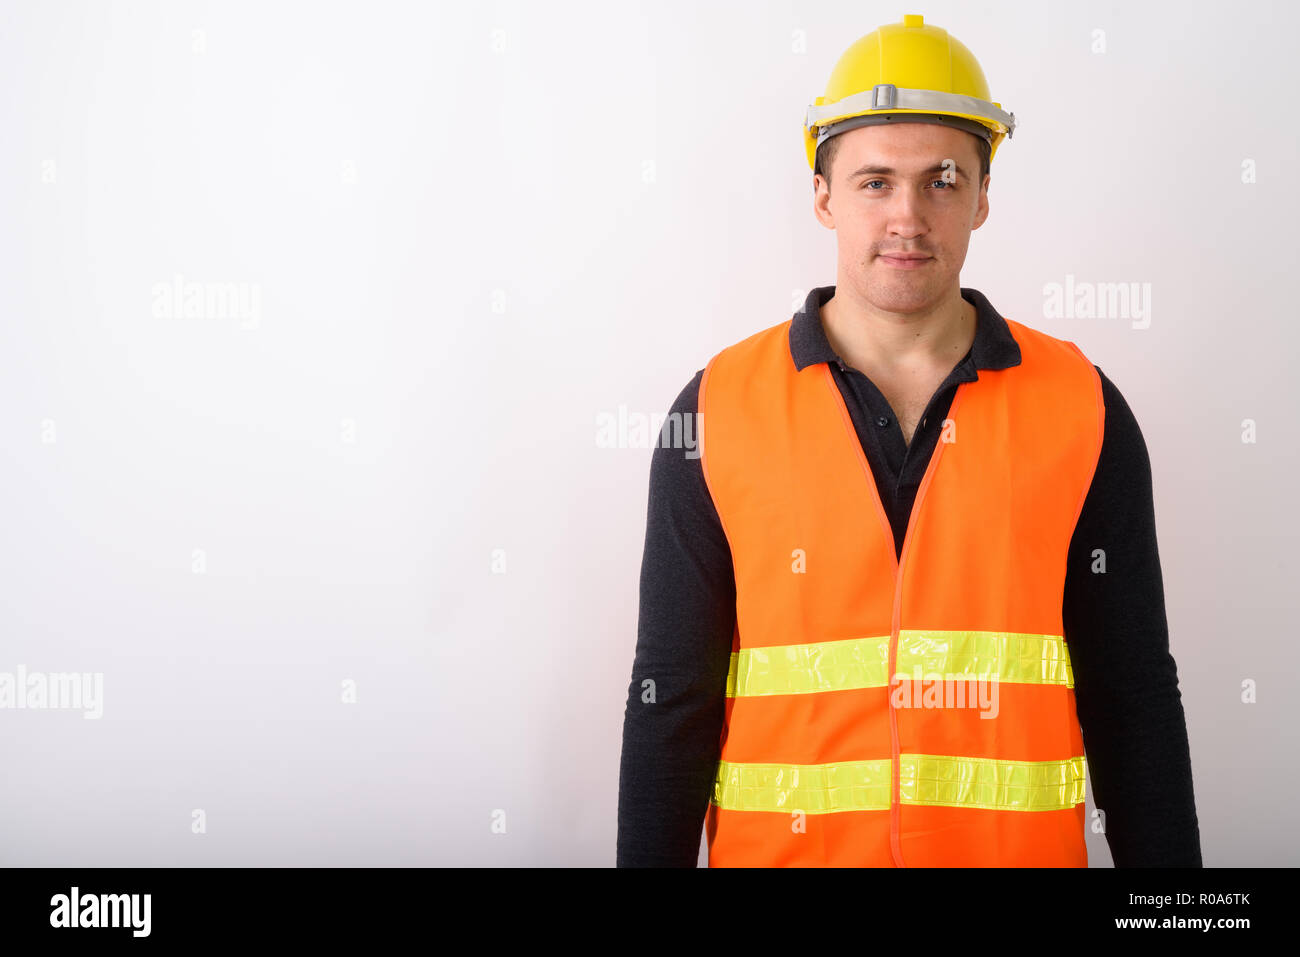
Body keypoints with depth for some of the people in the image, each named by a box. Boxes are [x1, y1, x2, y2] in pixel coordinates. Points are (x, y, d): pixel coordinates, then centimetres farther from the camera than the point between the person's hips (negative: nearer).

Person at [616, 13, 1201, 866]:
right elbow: (673, 696, -2)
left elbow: (1131, 696, 1)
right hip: (776, 845, 0)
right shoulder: (716, 410, -4)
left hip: (1022, 844, 1)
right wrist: (649, 855, -3)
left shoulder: (1084, 409, -2)